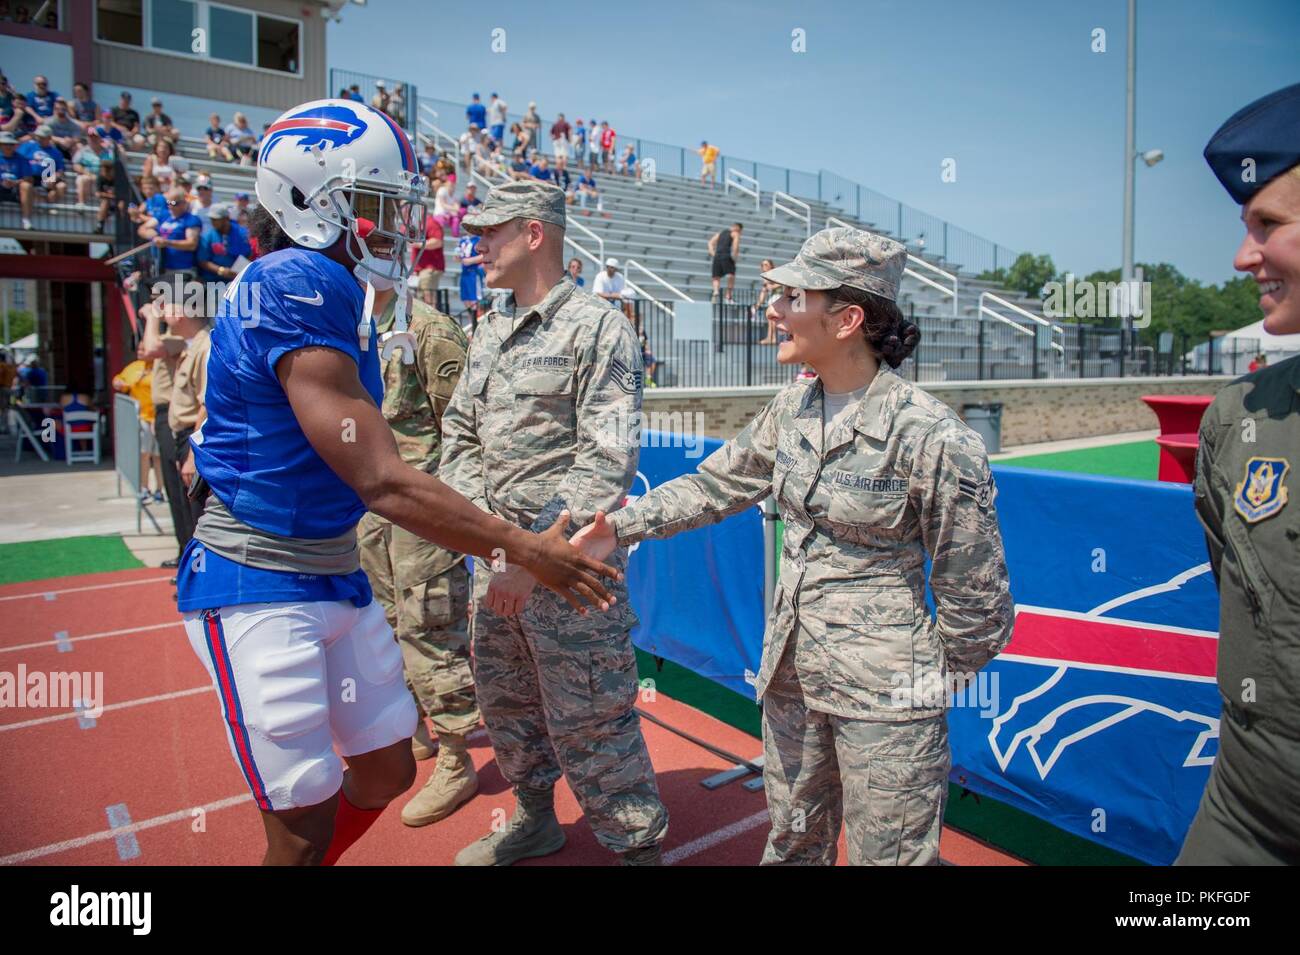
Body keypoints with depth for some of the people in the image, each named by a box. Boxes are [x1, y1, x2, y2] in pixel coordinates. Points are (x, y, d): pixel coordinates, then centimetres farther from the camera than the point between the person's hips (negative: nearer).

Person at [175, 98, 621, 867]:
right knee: (307, 820, 3)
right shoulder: (298, 286, -20)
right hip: (259, 584, -9)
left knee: (388, 771, 17)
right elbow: (384, 484, -24)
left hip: (336, 573, 9)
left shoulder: (339, 290, 8)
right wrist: (529, 553, -19)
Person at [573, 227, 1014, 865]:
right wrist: (620, 526, 4)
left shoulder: (929, 435, -20)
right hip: (790, 670, 6)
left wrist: (936, 679, 1)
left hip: (885, 691, -6)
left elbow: (973, 589, -11)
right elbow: (714, 485, 11)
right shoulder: (791, 410, -1)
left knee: (888, 853, 13)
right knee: (793, 845, 24)